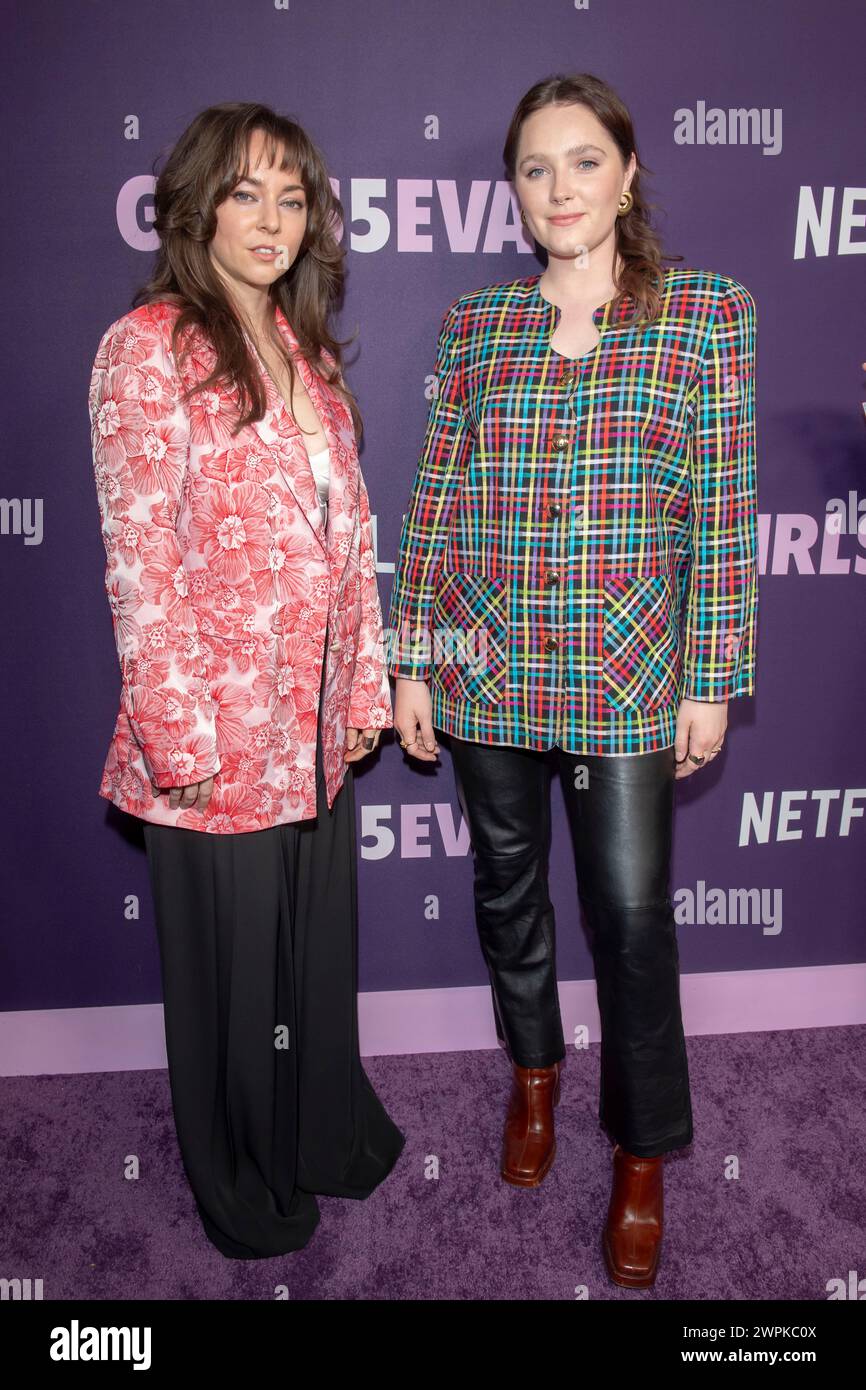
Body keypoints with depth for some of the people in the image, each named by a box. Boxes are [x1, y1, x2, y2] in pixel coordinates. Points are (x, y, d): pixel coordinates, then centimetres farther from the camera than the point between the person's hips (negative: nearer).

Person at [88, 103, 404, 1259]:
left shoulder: (305, 348, 11)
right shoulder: (148, 347, -11)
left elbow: (349, 531, 12)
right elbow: (140, 558, -15)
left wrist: (365, 689, 9)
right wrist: (182, 738, -17)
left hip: (321, 723, 7)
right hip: (217, 735, -6)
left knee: (323, 938, 20)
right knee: (230, 960, 12)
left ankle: (328, 1129, 44)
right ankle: (240, 1178, 36)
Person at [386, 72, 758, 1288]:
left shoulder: (707, 312, -1)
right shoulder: (474, 326, 5)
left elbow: (725, 511, -2)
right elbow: (436, 501, 6)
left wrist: (713, 680, -4)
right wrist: (411, 661, 4)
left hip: (631, 676, -2)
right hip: (489, 673, 3)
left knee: (631, 910, 4)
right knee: (509, 884, 16)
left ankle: (643, 1156, 26)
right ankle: (534, 1069, 44)